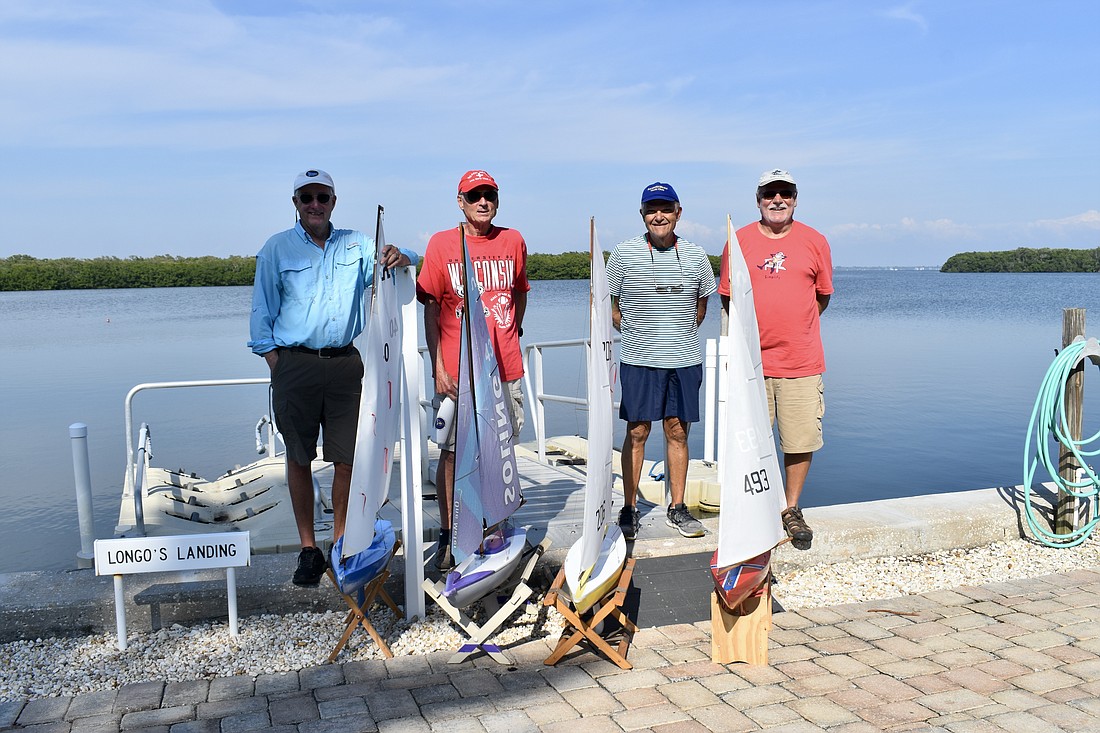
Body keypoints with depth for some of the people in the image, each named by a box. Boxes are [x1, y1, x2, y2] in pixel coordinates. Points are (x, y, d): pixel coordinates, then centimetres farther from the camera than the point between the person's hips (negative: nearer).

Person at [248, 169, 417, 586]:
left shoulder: (356, 245, 11)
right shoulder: (276, 249, 5)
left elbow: (390, 262, 0)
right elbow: (262, 315, 5)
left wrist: (399, 258, -25)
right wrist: (277, 368, -4)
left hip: (346, 365, 2)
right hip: (295, 363, -1)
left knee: (347, 459, 4)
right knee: (299, 459, 4)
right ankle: (308, 550, 16)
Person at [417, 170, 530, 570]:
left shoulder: (513, 241, 7)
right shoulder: (441, 244, -1)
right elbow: (431, 307, -2)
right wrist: (438, 367, -8)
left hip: (505, 368, 3)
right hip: (457, 370, -2)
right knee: (452, 451, 2)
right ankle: (447, 535, 13)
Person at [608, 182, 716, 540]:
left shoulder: (695, 256, 5)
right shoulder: (624, 253, -2)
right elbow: (608, 305, 8)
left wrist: (680, 333, 13)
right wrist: (635, 333, 7)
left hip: (684, 359, 2)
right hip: (638, 360, -2)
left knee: (678, 431, 7)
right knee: (636, 432, 1)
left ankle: (677, 509, 18)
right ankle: (629, 509, 12)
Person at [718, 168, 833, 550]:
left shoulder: (814, 241, 6)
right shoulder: (739, 241, 4)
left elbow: (823, 296, 16)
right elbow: (727, 297, 11)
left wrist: (794, 325, 10)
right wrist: (754, 327, 5)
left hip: (802, 363, 1)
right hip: (751, 361, 0)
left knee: (801, 440, 3)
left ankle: (792, 510, 21)